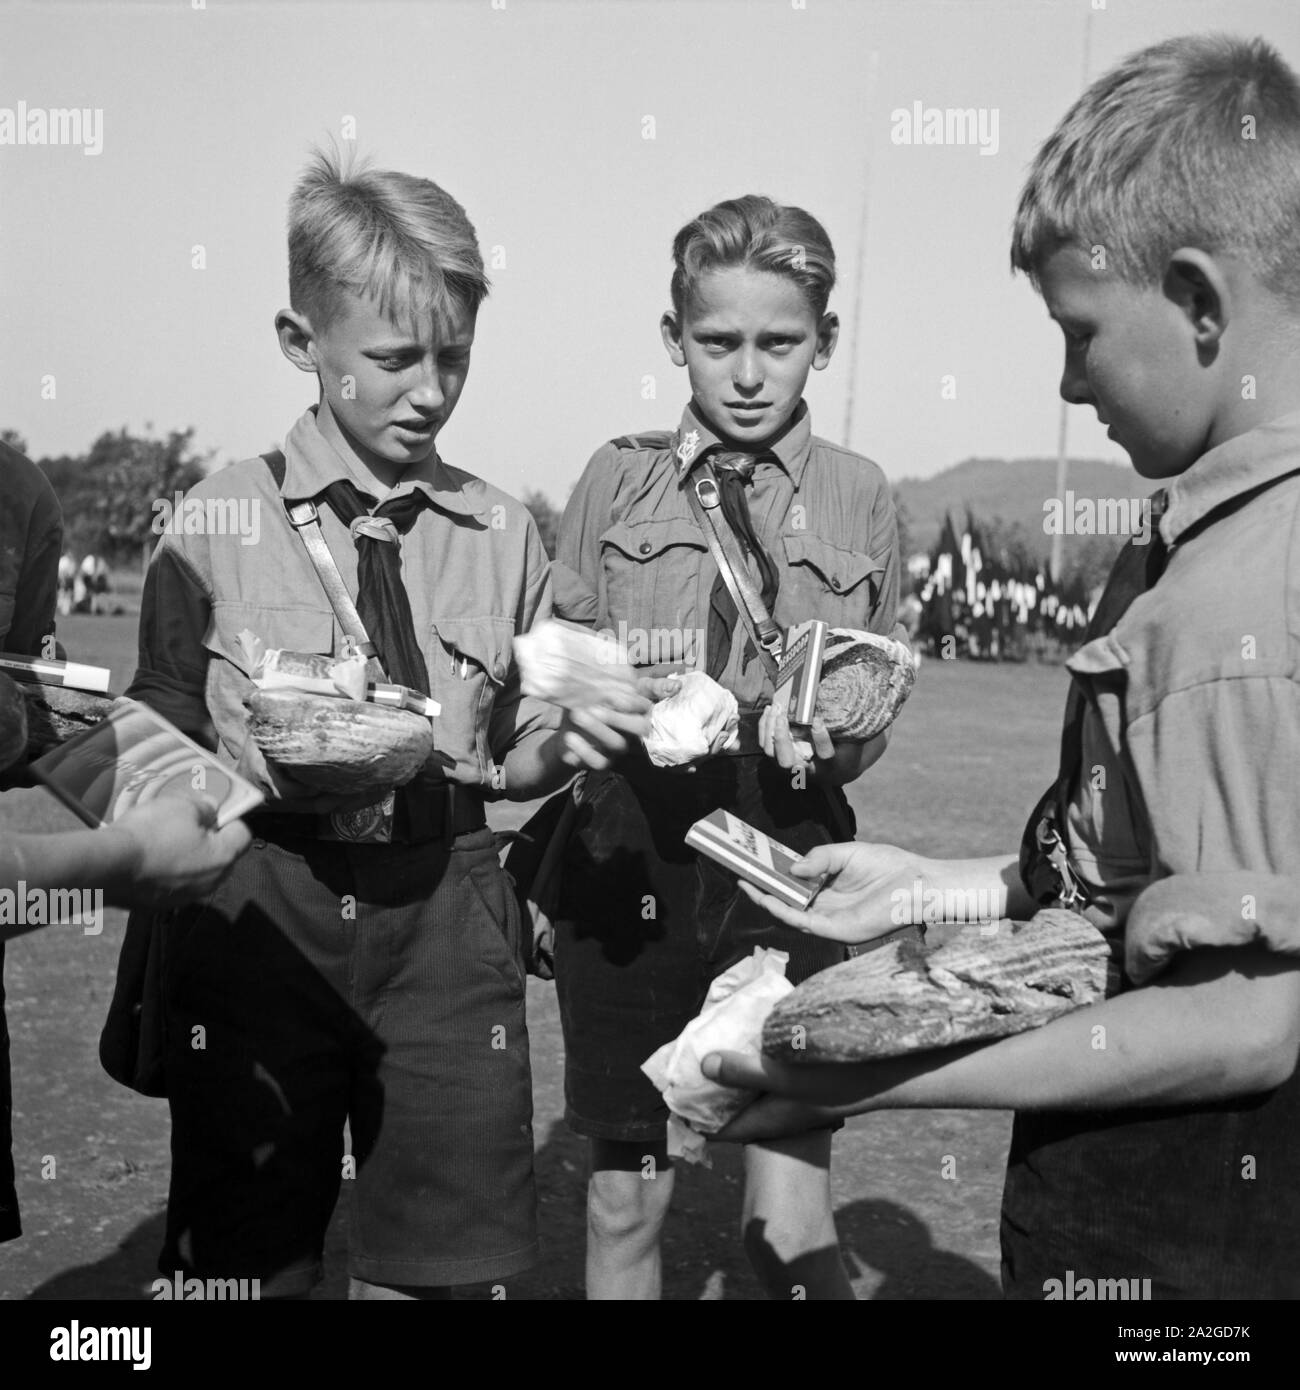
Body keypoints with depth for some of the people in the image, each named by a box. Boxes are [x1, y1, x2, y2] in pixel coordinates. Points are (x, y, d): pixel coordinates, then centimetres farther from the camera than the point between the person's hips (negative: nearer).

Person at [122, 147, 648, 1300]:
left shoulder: (502, 535, 2)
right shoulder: (218, 520, -3)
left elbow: (503, 760, 8)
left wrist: (561, 743, -12)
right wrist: (243, 762, -19)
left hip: (442, 913, 2)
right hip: (260, 909, -1)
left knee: (420, 1260, 10)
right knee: (264, 1258, 11)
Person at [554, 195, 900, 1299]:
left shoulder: (859, 497, 2)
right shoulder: (617, 481, 3)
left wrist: (827, 728, -16)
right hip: (626, 851, 1)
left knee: (790, 1228, -3)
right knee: (624, 1201, 13)